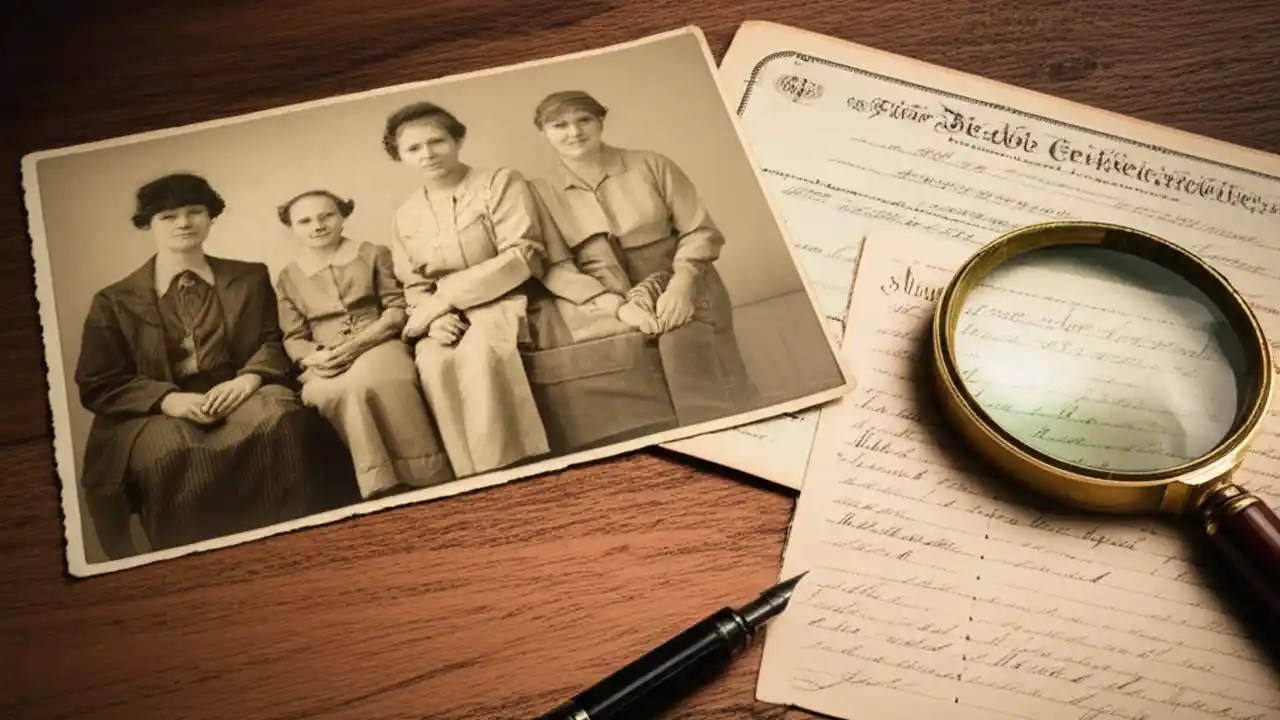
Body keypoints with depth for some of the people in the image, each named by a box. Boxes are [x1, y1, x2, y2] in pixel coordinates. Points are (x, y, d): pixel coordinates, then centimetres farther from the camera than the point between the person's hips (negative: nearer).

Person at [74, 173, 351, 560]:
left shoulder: (249, 278, 18)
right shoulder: (113, 302, 11)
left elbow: (271, 342, 12)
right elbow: (98, 386, 6)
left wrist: (249, 379, -12)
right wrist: (168, 399, -13)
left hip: (236, 396, 1)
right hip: (156, 414, -1)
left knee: (280, 419, -33)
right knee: (170, 451, -36)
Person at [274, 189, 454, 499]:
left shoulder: (374, 254, 12)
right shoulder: (288, 278, 19)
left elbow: (398, 308, 3)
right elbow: (293, 338, 13)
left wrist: (359, 343, -13)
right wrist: (315, 358, -11)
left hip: (378, 345, -1)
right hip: (326, 365, 2)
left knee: (368, 378, -40)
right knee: (341, 390, -38)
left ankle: (426, 482, -38)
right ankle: (384, 487, -36)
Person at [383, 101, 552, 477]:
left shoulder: (500, 182, -1)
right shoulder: (406, 215, 14)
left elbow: (523, 257, -11)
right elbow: (415, 287, 15)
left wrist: (446, 296, -14)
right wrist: (435, 316, -12)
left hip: (503, 299, -4)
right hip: (446, 316, 4)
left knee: (478, 351, -37)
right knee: (433, 363, -31)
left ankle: (508, 471, -33)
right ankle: (475, 477, -29)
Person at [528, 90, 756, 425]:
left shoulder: (651, 165, 3)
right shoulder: (541, 193, 2)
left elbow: (700, 231, 2)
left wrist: (680, 285, -16)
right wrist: (619, 306, -18)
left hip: (682, 287, 0)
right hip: (618, 300, 0)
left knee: (683, 340, -32)